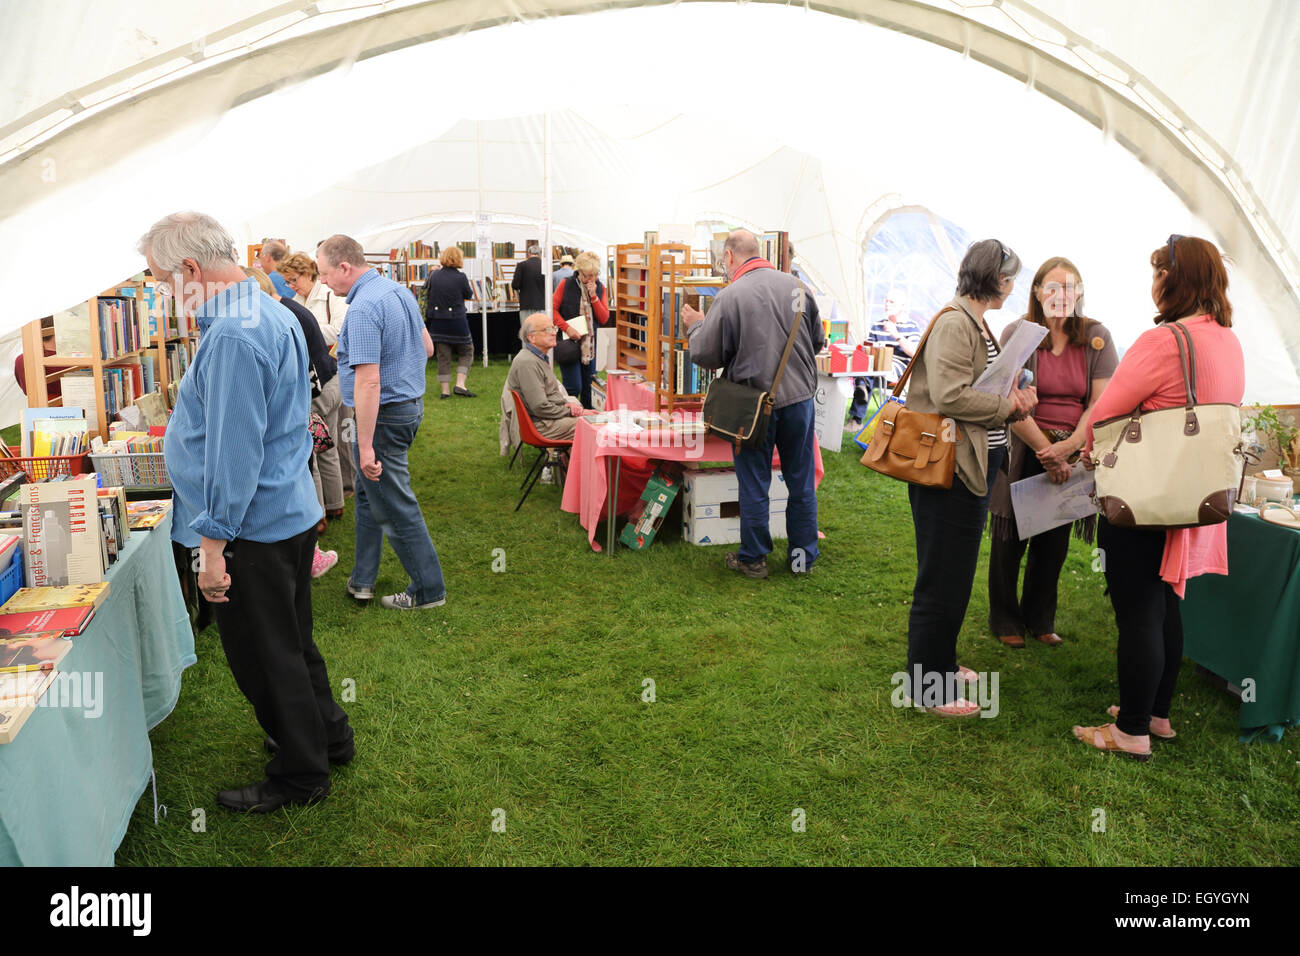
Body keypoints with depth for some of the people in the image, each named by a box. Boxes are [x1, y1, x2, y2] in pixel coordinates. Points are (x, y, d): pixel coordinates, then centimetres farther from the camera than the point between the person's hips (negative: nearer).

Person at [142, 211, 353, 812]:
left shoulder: (232, 336, -24)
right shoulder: (272, 314, 9)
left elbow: (233, 452, -26)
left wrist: (213, 543, -22)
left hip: (252, 529, -10)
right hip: (290, 511, 10)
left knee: (265, 659, 6)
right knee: (292, 644, 23)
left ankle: (301, 776, 22)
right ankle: (329, 737, 39)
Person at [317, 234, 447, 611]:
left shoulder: (363, 307, -23)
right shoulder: (399, 290, 7)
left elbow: (368, 382, -28)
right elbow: (427, 347, 19)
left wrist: (366, 446, -26)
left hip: (383, 414, -10)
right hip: (410, 402, 10)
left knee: (395, 507, 2)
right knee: (368, 491, 21)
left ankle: (428, 590, 13)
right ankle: (362, 579, 31)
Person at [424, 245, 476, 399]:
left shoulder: (434, 275, 1)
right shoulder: (460, 277, -11)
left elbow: (426, 290, 14)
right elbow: (469, 295, 1)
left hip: (437, 321, 4)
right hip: (456, 321, -4)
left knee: (443, 355, 9)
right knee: (466, 351, 12)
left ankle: (445, 390, 7)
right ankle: (460, 384, -3)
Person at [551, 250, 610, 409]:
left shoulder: (599, 287, 6)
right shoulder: (566, 284, -4)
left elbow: (604, 319, 2)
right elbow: (552, 309, -3)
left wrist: (593, 296, -10)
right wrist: (567, 328, -15)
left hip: (590, 345, 4)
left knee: (588, 387, 8)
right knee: (573, 388, -10)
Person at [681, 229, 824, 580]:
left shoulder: (729, 297, -14)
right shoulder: (795, 286, 0)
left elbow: (705, 355, -8)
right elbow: (818, 340, 11)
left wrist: (695, 325, 10)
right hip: (800, 396, 4)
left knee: (754, 485, 9)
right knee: (801, 481, 14)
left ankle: (753, 558, 20)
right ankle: (803, 555, 24)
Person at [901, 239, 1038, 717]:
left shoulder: (978, 325, 16)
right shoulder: (954, 323, -16)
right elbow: (950, 395, -25)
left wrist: (1015, 400, 2)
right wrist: (1007, 405, -13)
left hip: (972, 467, 10)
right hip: (948, 468, -10)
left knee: (955, 574, 19)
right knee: (942, 579, -2)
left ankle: (941, 663, 34)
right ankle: (927, 688, 9)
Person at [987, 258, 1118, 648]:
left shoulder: (1096, 337, 1)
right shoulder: (1018, 333, -6)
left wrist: (1067, 447, -18)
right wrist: (1045, 450, -17)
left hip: (1071, 454, 2)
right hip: (1023, 451, -2)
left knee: (1054, 541, 12)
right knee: (1011, 538, 8)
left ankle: (1039, 618, 29)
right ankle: (1004, 619, 25)